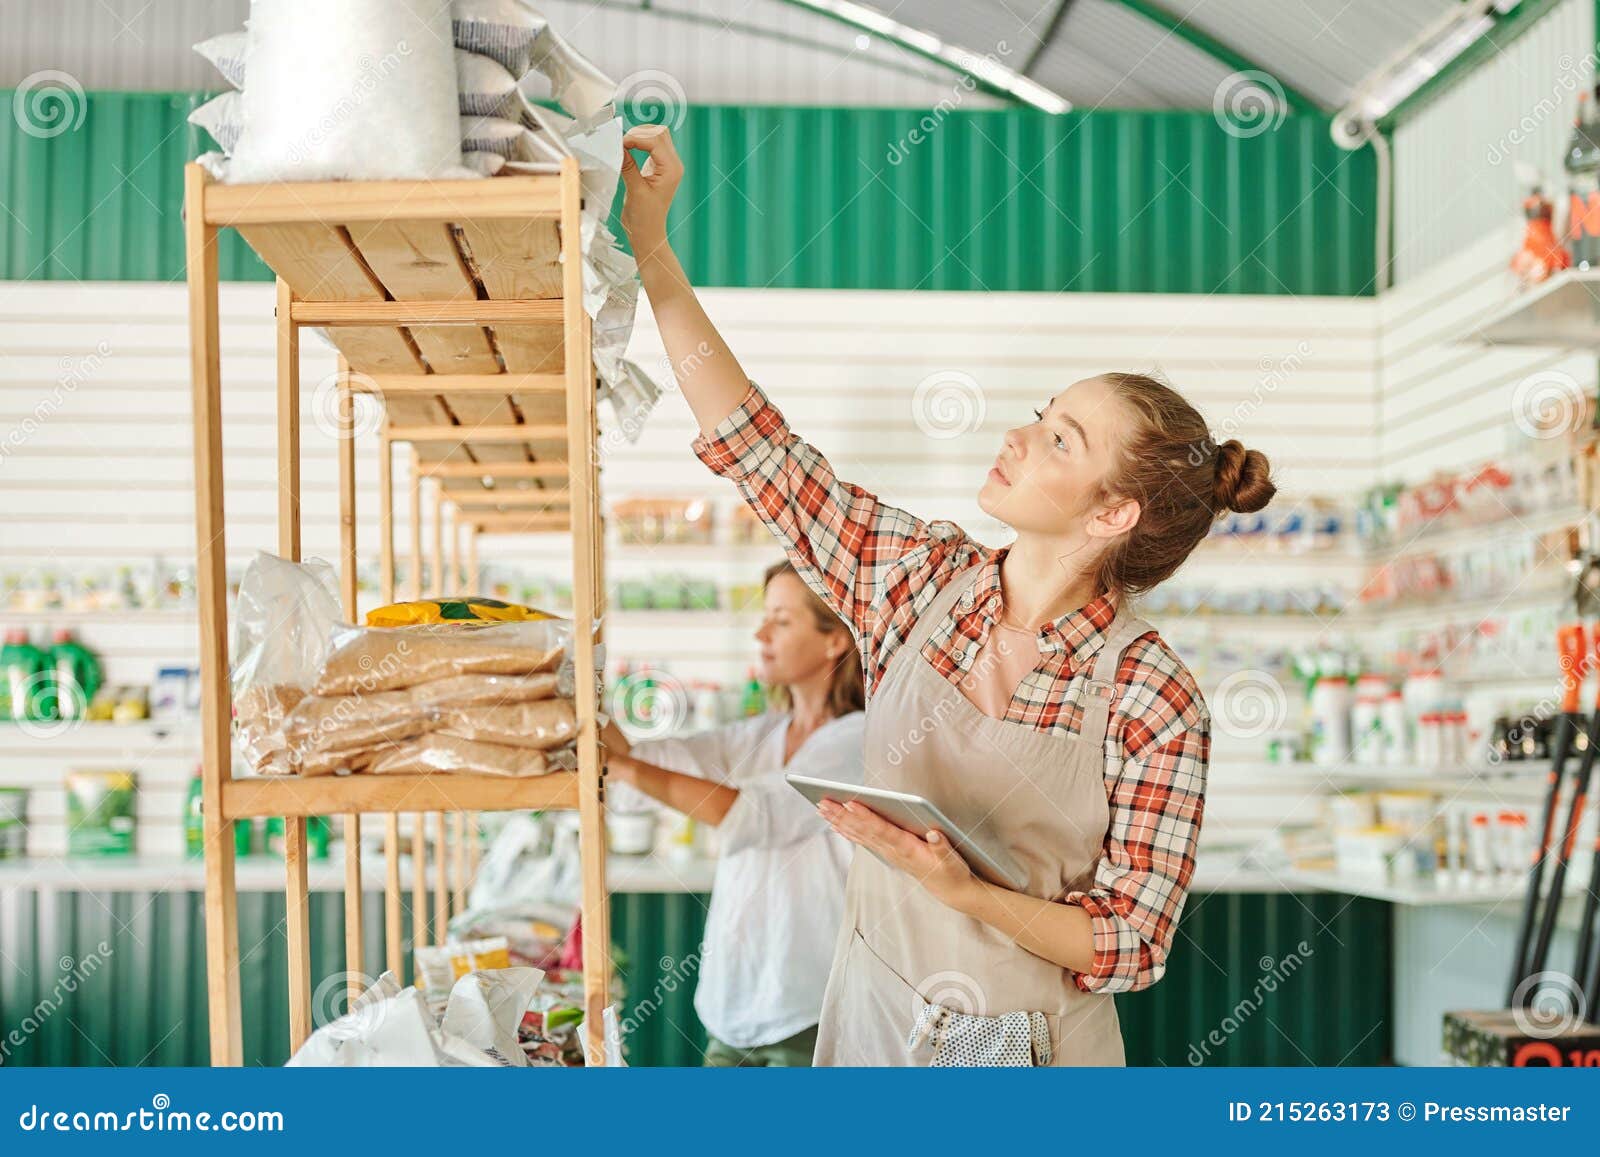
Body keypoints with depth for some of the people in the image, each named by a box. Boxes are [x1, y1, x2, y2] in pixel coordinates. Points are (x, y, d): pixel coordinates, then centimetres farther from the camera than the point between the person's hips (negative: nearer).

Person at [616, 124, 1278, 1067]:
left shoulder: (1154, 701, -20)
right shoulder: (921, 574, -9)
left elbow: (1131, 946, -16)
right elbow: (752, 444, -6)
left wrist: (962, 890, -30)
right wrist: (652, 248, -10)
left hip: (1026, 1044, -4)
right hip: (876, 1009, 4)